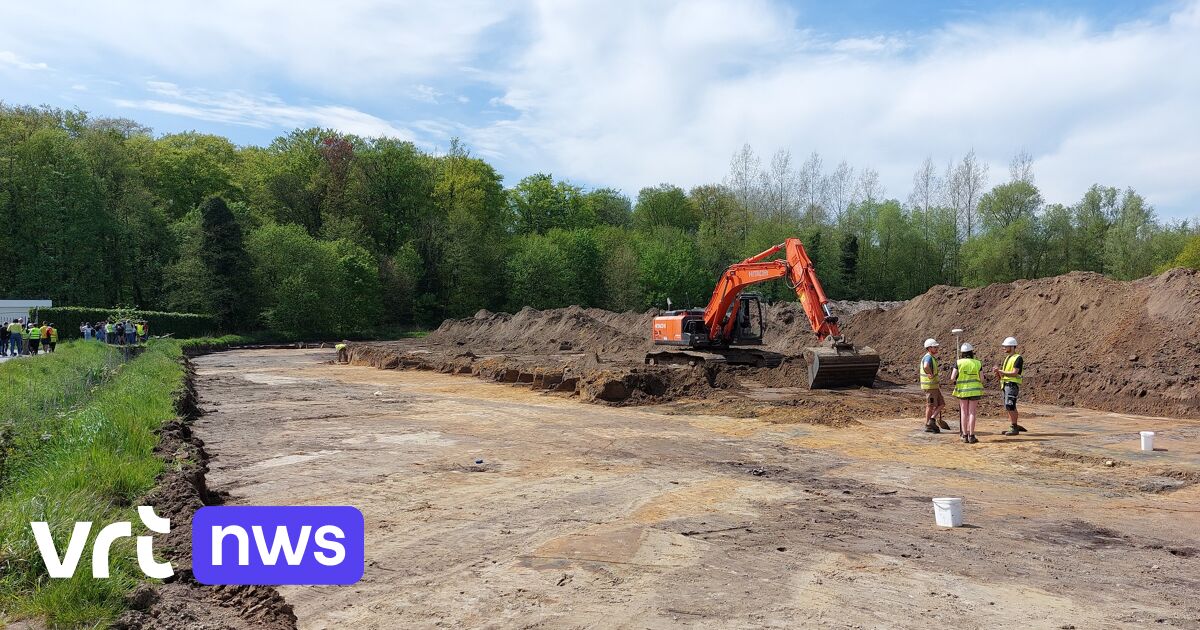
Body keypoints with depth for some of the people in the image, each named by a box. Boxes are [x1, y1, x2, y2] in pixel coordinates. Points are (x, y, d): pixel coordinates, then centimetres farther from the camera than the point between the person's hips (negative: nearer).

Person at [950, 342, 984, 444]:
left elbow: (952, 378, -11)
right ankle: (971, 436, -2)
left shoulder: (959, 363, -6)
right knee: (972, 413, 1)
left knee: (964, 413, 8)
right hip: (974, 391, 0)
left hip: (962, 390, 0)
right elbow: (982, 379, -2)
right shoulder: (978, 363, -3)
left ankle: (965, 436, 6)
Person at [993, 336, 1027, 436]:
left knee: (1010, 406, -12)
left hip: (1012, 384, -9)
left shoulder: (1018, 358, -8)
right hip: (1006, 384, 9)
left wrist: (1000, 371, -18)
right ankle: (1014, 427, 17)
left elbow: (1014, 373, -17)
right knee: (1009, 407, 10)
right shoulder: (1007, 358, 20)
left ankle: (1014, 428, -8)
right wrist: (998, 372, -1)